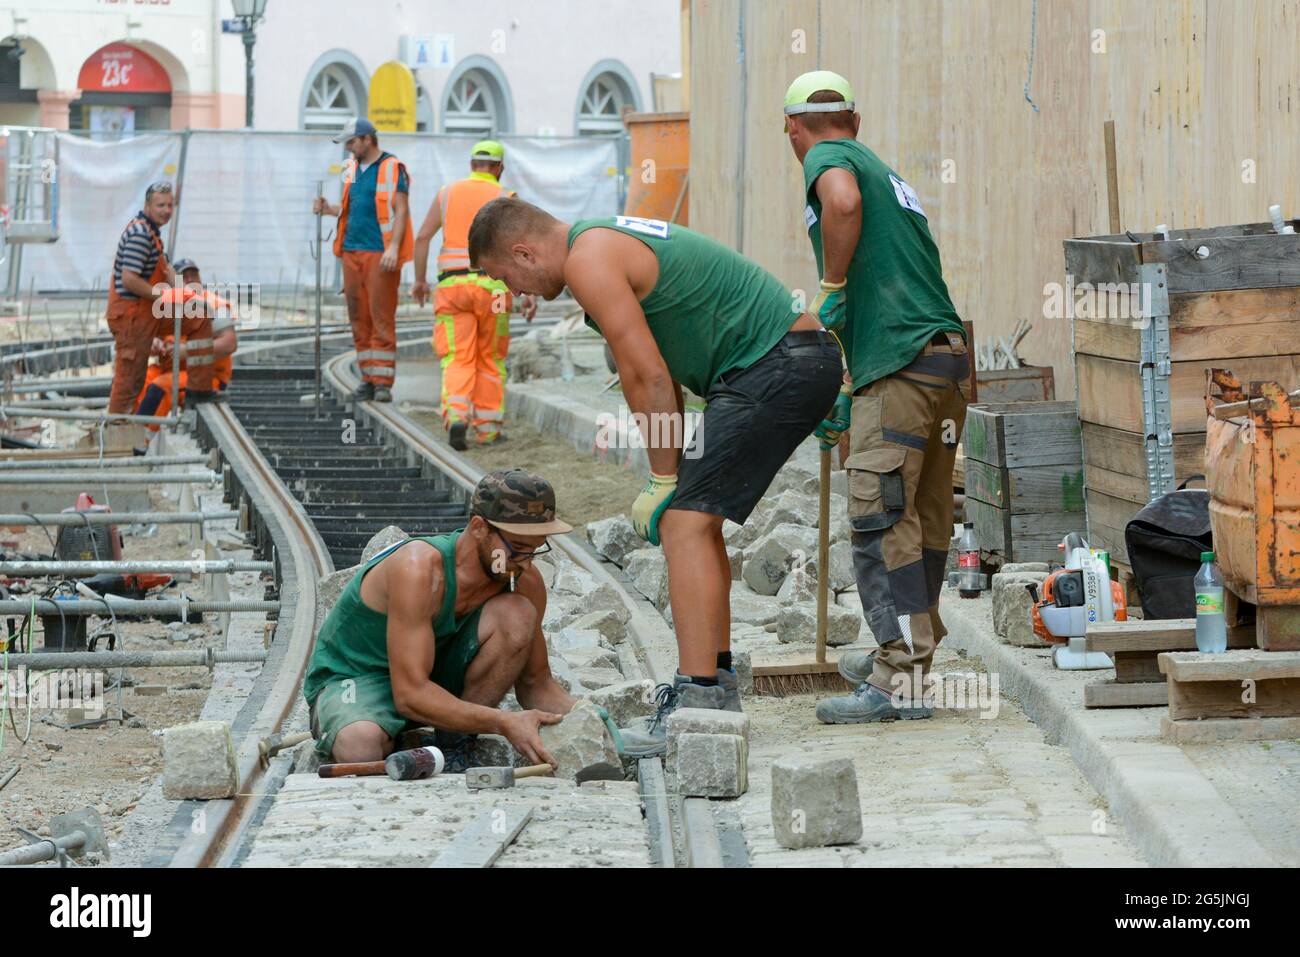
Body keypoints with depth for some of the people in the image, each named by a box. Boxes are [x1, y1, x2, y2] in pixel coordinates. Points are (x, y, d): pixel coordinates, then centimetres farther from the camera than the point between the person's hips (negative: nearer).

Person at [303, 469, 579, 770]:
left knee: (518, 613, -21)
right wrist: (504, 723, -43)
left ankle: (457, 745, -11)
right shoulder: (419, 568, -33)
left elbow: (535, 681, 2)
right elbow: (411, 694, -36)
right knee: (361, 746, -42)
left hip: (437, 676, 6)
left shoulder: (525, 580, -12)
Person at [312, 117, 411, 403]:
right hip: (352, 251, 7)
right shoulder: (351, 170, 17)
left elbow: (401, 210, -9)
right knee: (359, 317, 5)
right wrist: (328, 209, 5)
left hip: (380, 253, -7)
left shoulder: (392, 168, -4)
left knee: (382, 317, -8)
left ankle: (383, 382, -8)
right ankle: (368, 377, 11)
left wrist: (393, 247, -19)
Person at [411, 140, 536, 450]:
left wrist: (419, 281, 13)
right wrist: (530, 293, -9)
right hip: (491, 286, -1)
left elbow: (422, 237, 3)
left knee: (457, 360, -1)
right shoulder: (504, 199, 1)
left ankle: (456, 417, -25)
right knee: (490, 359, 14)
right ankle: (487, 428, 16)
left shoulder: (448, 193, 8)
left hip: (452, 285, 1)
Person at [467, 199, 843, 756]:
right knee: (696, 519, 18)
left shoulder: (589, 260, -11)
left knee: (685, 523, -15)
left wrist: (664, 482, -5)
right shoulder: (609, 241, 21)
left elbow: (649, 379, -14)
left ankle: (692, 706, -21)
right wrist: (669, 478, 16)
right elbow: (658, 373, 21)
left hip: (776, 369, -11)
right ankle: (716, 685, 23)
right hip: (804, 358, 11)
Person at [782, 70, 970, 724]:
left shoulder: (827, 157, 3)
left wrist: (831, 290, -10)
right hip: (947, 362, 9)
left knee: (881, 523, -10)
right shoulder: (887, 175, 29)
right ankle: (906, 654, 29)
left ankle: (900, 682, -13)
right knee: (925, 521, 17)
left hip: (902, 368, -9)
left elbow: (843, 202, -24)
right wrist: (851, 401, 37)